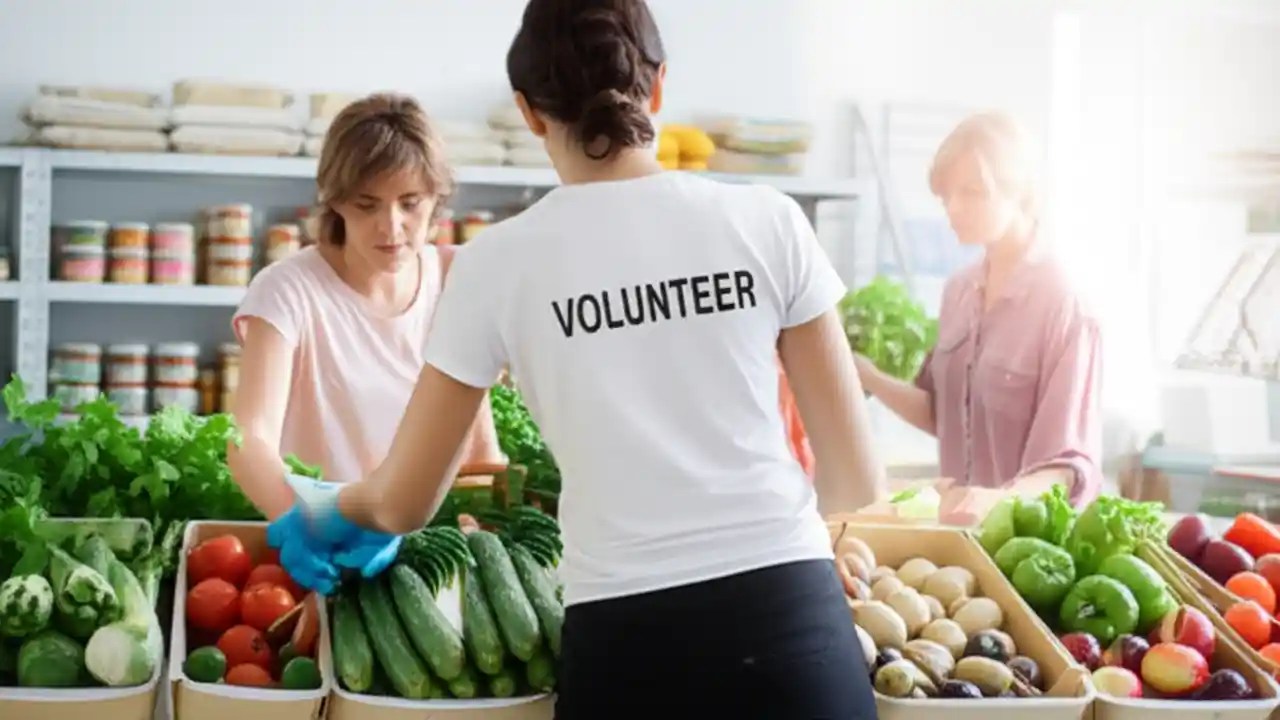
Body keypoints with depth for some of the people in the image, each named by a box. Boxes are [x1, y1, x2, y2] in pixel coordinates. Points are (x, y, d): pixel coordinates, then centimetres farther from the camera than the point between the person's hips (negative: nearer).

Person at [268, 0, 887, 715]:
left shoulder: (502, 259, 0)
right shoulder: (769, 221, 2)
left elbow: (402, 504, 7)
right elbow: (858, 479, 6)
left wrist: (325, 508, 30)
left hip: (626, 647, -1)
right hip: (794, 627, 1)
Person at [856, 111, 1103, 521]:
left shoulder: (1063, 306, -14)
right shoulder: (958, 291, 4)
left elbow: (1070, 465, -14)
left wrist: (998, 500, -32)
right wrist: (869, 378, -4)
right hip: (961, 521, 4)